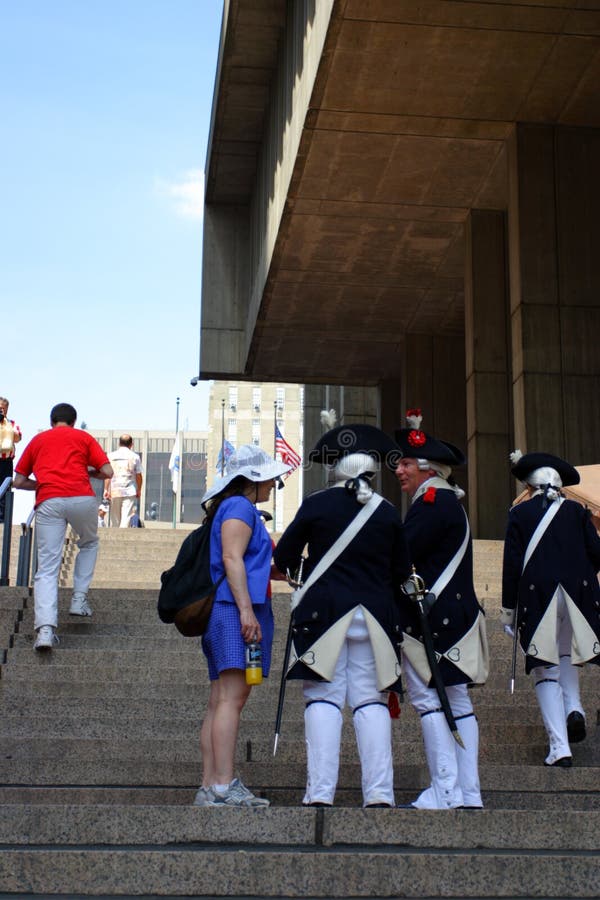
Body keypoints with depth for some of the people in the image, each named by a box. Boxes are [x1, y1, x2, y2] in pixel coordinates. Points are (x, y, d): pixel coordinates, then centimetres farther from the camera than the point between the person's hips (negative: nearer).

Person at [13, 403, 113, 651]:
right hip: (81, 498, 0)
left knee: (47, 568, -3)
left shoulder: (37, 440, 25)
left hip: (48, 502, 0)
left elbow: (19, 481, 23)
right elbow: (107, 472, 10)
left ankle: (45, 628, -19)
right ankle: (79, 600, 21)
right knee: (89, 544, 30)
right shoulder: (83, 437, 20)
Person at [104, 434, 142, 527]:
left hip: (114, 491, 2)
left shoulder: (111, 456, 6)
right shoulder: (135, 456, 1)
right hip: (129, 492, -2)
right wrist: (139, 490, 14)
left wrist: (106, 489, 4)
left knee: (115, 518, 12)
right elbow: (138, 476, 3)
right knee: (126, 516, -7)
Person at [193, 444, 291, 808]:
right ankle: (224, 787, -20)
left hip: (225, 614, 11)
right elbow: (232, 559, -15)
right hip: (236, 611, -11)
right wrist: (246, 609, -21)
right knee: (231, 698, -15)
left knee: (221, 702, 6)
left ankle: (210, 788, 5)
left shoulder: (238, 508, 25)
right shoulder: (239, 506, -4)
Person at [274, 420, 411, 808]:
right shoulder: (388, 512, 5)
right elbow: (402, 572, 8)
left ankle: (321, 793, -6)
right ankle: (379, 794, 0)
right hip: (376, 616, 2)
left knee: (324, 700, 0)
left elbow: (283, 558, 4)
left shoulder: (316, 504, -1)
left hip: (324, 612, -2)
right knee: (371, 702, 5)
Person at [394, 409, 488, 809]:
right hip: (456, 615, 10)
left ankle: (444, 793, -7)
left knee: (429, 698, -8)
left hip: (430, 619, -10)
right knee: (457, 701, 9)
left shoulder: (432, 502, -11)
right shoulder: (449, 502, 19)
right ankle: (468, 794, 12)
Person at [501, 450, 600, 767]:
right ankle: (574, 708, 3)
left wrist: (508, 609, 3)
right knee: (567, 654, 26)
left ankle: (559, 748, -5)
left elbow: (512, 564, -2)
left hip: (537, 597, -2)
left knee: (546, 671, 1)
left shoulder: (519, 513, 2)